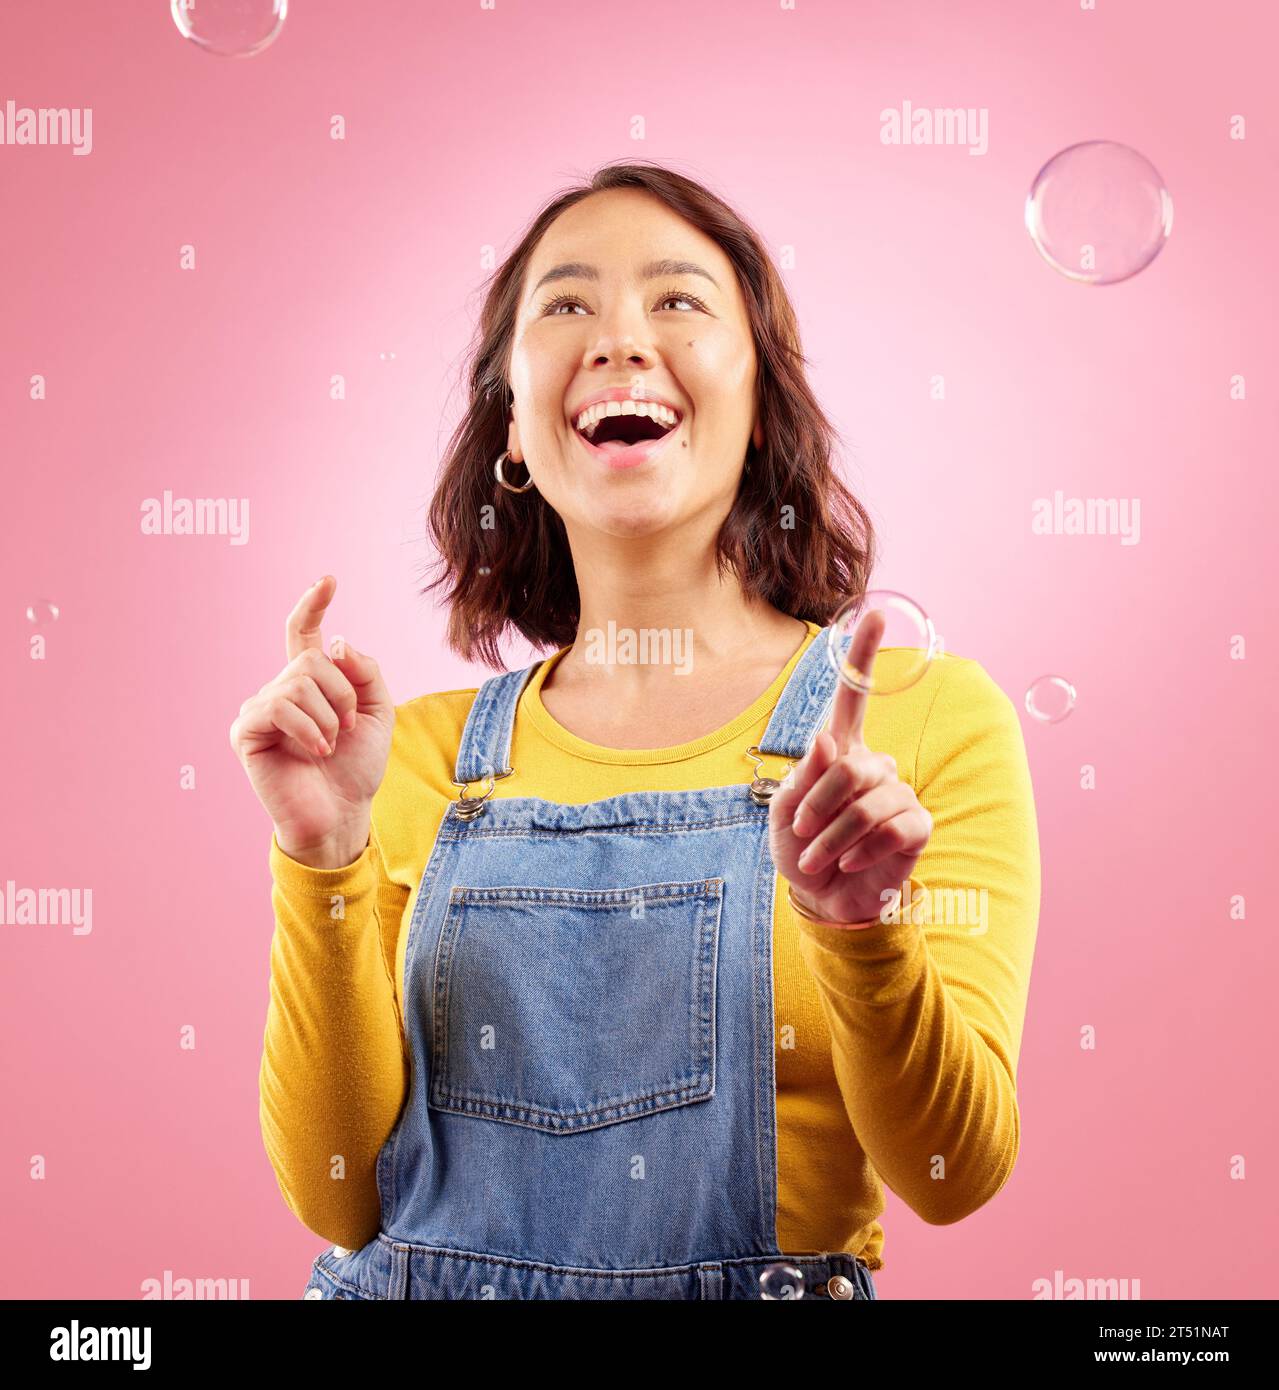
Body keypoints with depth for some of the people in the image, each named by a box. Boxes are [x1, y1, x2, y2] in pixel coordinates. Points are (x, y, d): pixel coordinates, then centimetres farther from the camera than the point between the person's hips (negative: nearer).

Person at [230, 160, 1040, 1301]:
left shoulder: (928, 719, -7)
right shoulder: (426, 755, -1)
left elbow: (955, 1173, -9)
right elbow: (339, 1199, -4)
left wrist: (863, 931, -26)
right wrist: (326, 854, -15)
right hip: (418, 1279, 2)